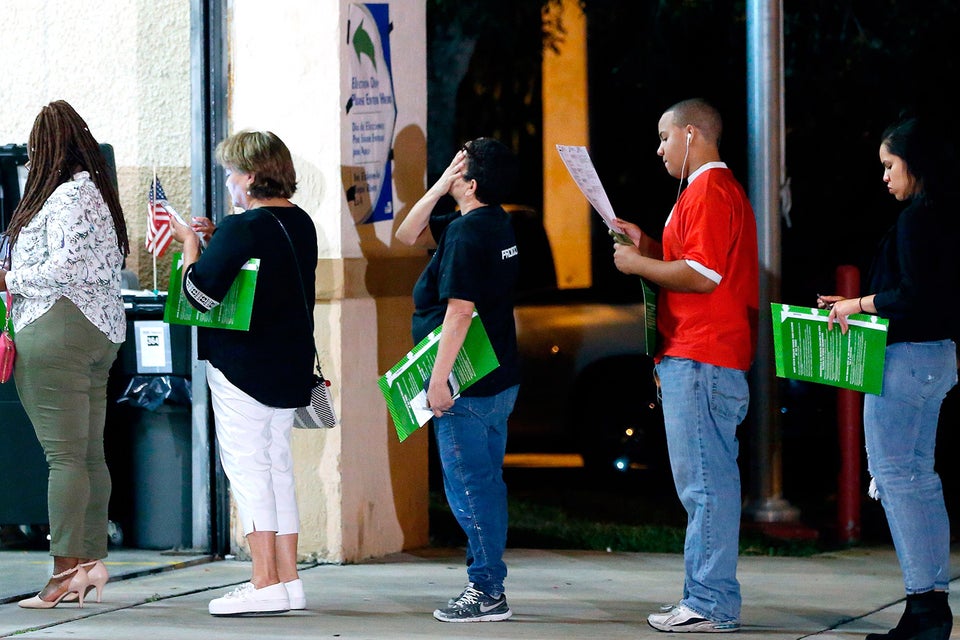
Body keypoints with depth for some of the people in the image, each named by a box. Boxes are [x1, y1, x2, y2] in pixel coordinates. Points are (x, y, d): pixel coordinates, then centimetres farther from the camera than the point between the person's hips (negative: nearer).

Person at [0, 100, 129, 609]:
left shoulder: (66, 195, -11)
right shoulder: (96, 192, 18)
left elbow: (66, 265, -20)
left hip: (57, 330, -10)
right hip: (101, 332, 10)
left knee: (64, 453, -11)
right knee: (90, 453, 9)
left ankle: (66, 568, -13)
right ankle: (91, 561, 12)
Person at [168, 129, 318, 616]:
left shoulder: (241, 230, -17)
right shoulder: (300, 223, 10)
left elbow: (201, 292, -20)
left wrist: (190, 243, -5)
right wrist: (211, 241, 11)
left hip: (242, 366, -9)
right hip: (291, 365, 9)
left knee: (246, 466, -5)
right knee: (278, 466, 13)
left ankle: (265, 584, -8)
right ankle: (288, 580, 14)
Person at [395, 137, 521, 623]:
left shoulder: (466, 232, -17)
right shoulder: (496, 224, 13)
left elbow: (460, 309, -23)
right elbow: (407, 236, 19)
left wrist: (439, 379, -21)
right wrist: (439, 187, 6)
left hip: (467, 385, -10)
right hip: (497, 380, 10)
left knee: (469, 487, -5)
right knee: (486, 484, 14)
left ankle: (487, 593, -2)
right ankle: (489, 587, 20)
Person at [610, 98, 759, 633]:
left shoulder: (708, 193, -13)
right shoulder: (722, 189, 22)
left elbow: (702, 276, -21)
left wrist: (637, 265, -10)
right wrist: (647, 244, 19)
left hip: (698, 361, -11)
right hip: (708, 360, 11)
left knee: (704, 483, -10)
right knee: (709, 482, 12)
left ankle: (711, 603, -10)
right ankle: (711, 597, 15)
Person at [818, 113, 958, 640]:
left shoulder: (916, 219, -15)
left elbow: (916, 295, -22)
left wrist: (860, 305, -10)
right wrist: (858, 305, 17)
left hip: (905, 356, -10)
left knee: (894, 473, -7)